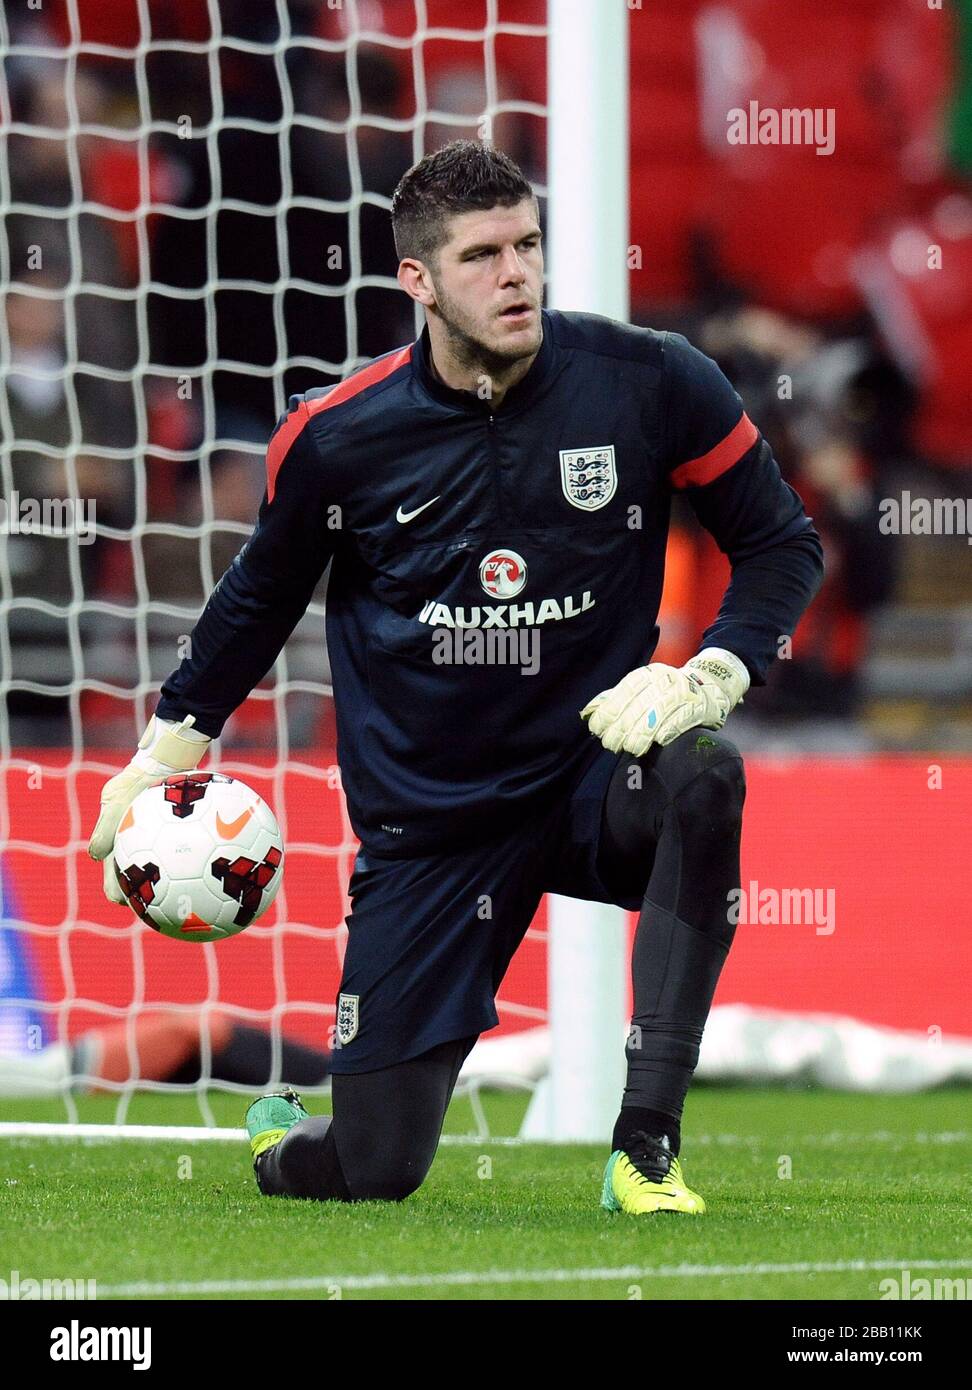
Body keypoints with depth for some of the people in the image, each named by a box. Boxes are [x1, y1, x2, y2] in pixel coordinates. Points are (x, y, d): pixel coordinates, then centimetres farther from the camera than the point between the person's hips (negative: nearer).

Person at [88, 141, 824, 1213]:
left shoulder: (645, 383, -10)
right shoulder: (334, 439, -9)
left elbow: (782, 543, 0)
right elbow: (262, 592, 12)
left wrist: (712, 675, -16)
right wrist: (173, 739, 10)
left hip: (591, 776, 0)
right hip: (427, 828, 0)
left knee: (703, 775, -38)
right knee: (374, 1171, -6)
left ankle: (646, 1145, -29)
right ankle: (278, 1143, 37)